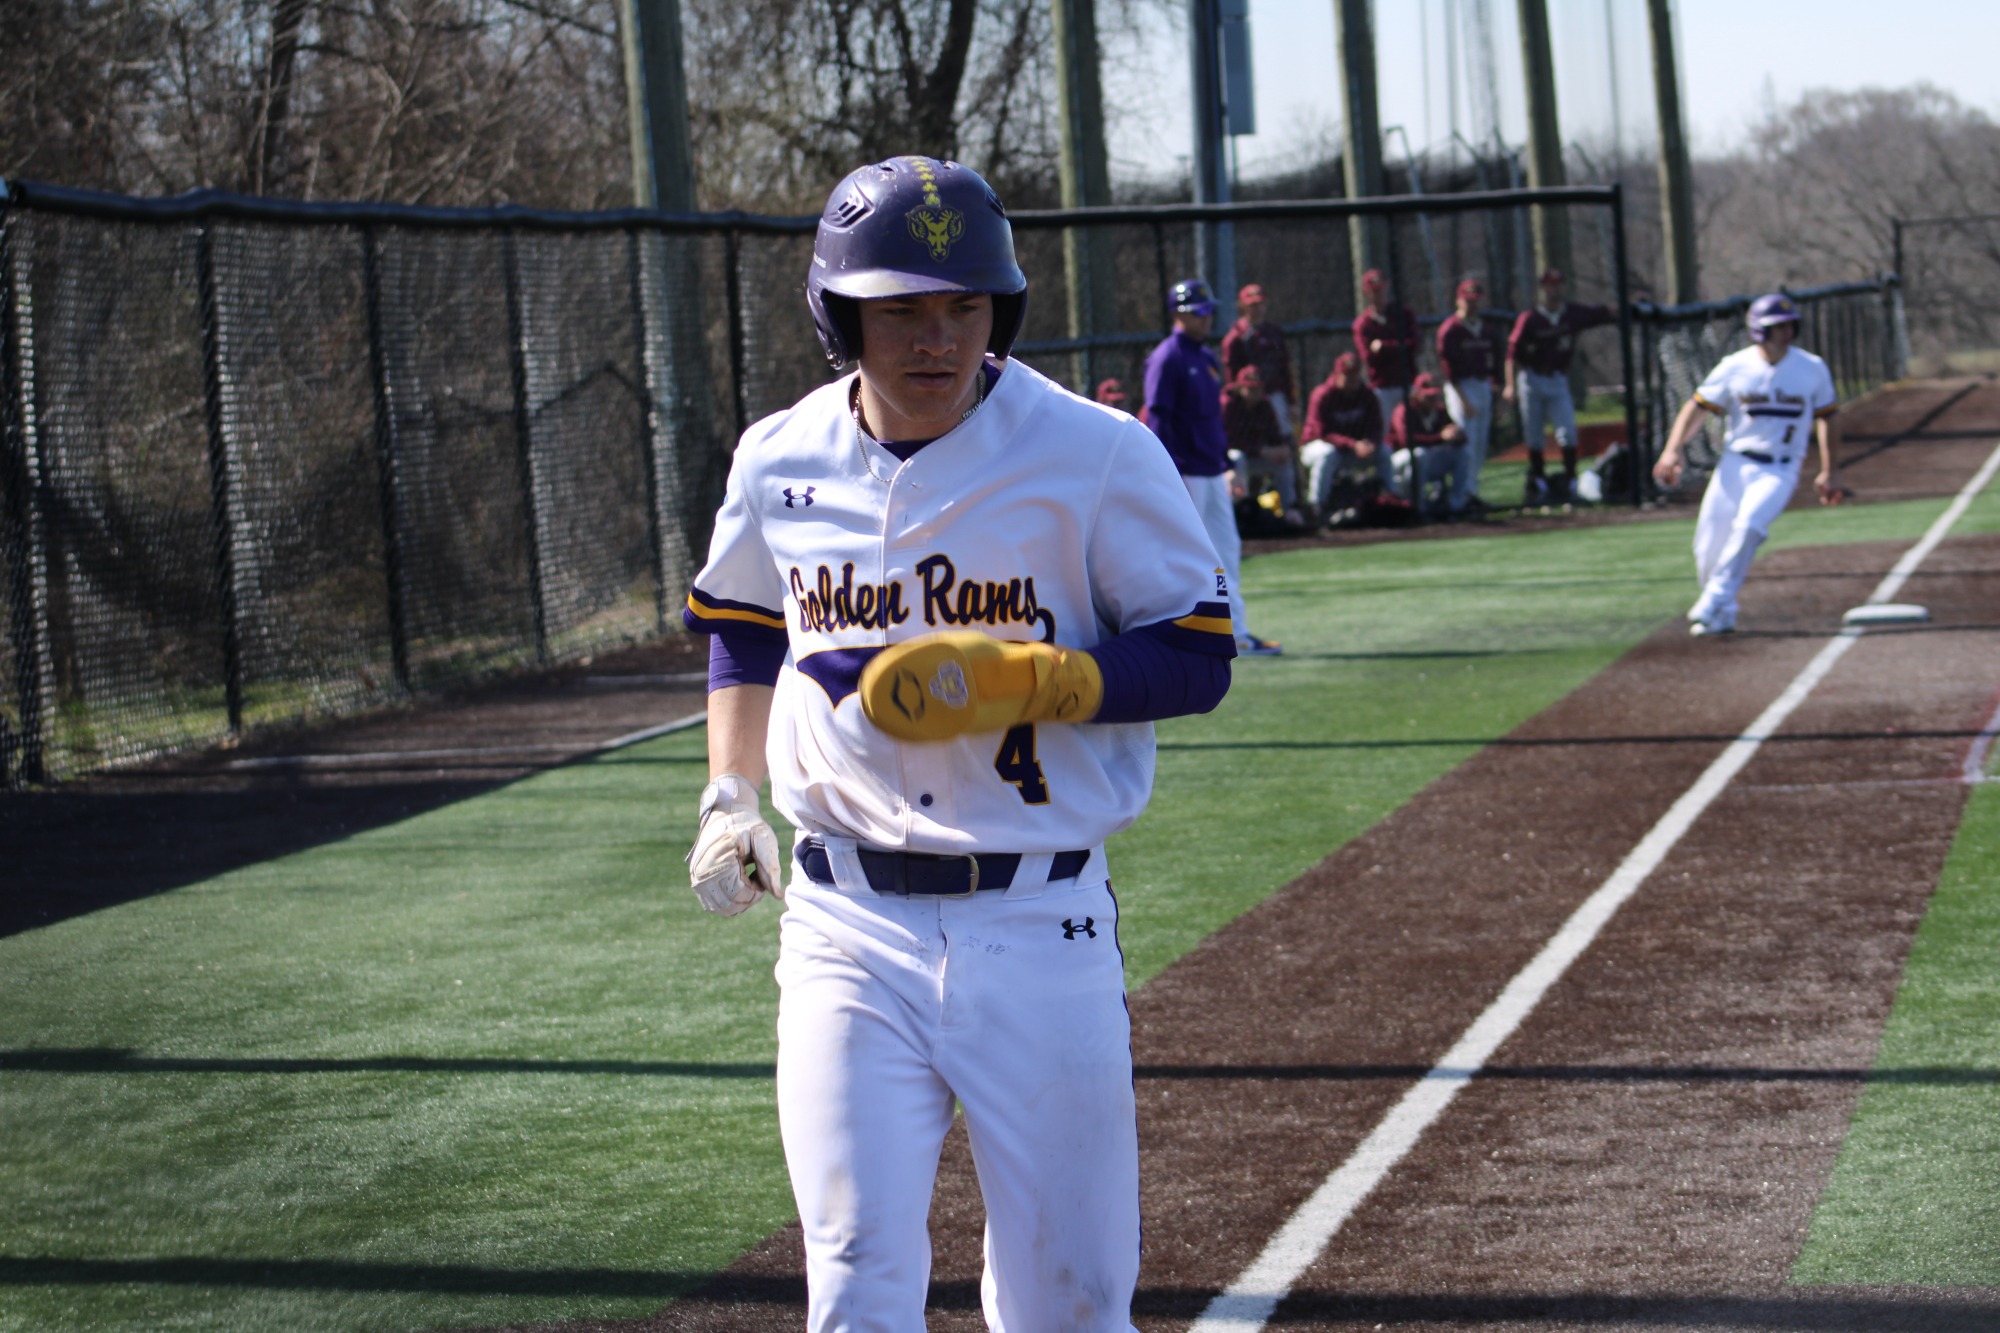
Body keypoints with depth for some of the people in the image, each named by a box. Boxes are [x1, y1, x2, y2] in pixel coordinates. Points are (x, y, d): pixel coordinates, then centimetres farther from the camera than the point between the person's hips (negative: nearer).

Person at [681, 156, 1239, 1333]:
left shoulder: (1097, 454, -7)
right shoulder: (780, 465, 5)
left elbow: (1197, 657, -5)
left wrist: (1019, 681, -19)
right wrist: (731, 793, 13)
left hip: (1040, 923, -2)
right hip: (849, 927, 2)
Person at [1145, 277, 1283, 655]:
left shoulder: (1207, 358, 16)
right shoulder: (1167, 358, -10)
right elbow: (1158, 419, -16)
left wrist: (1228, 466, 21)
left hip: (1213, 473, 9)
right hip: (1186, 473, -9)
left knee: (1227, 551, 7)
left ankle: (1237, 634, 9)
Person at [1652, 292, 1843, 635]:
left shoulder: (1813, 369, -2)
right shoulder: (1734, 367, -4)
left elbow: (1826, 417, 10)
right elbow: (1697, 406, 0)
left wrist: (1830, 471, 10)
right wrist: (1674, 449, -13)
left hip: (1780, 470, -1)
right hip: (1735, 464, 2)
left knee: (1748, 526, -28)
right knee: (1708, 548, -3)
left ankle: (1711, 605, -21)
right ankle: (1723, 616, 21)